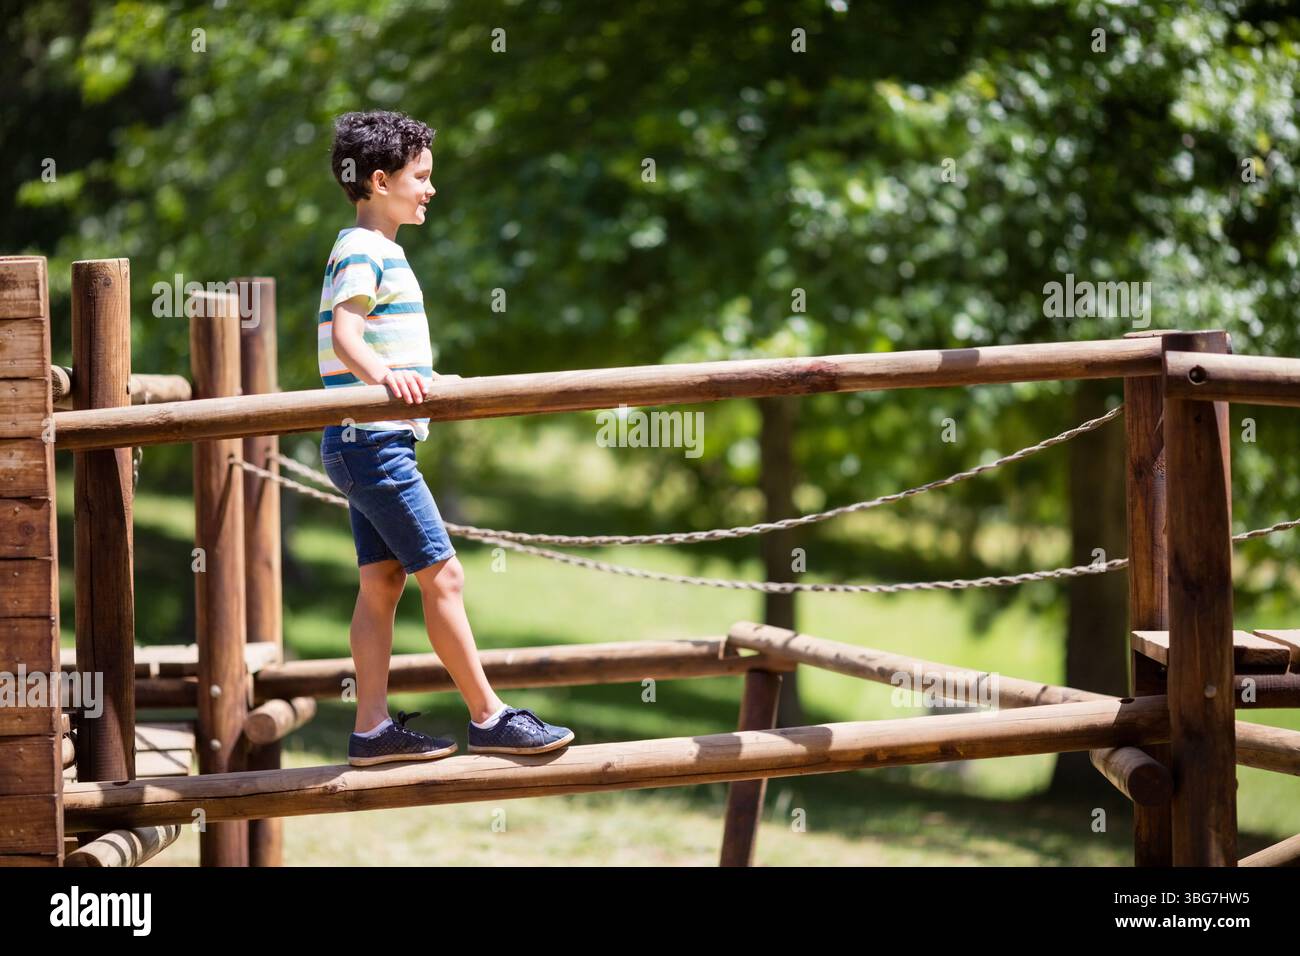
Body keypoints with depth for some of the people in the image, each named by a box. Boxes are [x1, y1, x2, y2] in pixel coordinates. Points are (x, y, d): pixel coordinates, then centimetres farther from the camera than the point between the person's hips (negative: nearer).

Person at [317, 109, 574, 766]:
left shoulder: (373, 251, 19)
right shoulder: (364, 251, -12)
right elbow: (345, 334, -27)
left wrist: (424, 383, 41)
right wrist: (382, 374, -46)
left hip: (362, 446, 10)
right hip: (374, 442, -10)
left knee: (382, 582, 8)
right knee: (441, 574, -8)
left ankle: (372, 731, 8)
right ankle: (488, 718, -5)